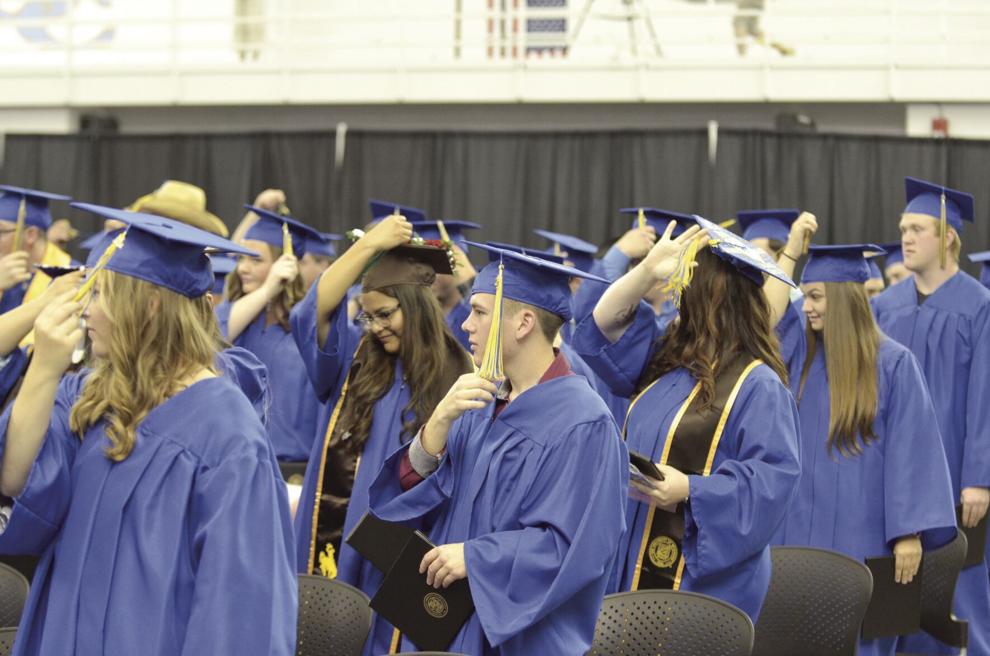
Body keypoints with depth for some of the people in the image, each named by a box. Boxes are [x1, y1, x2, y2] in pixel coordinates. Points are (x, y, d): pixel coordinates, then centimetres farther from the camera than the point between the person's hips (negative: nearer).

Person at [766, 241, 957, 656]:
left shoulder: (892, 362, -6)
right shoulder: (800, 350, 9)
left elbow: (911, 449, -8)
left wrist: (909, 532, -13)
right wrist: (791, 252, 2)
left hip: (859, 536, -5)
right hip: (798, 531, 5)